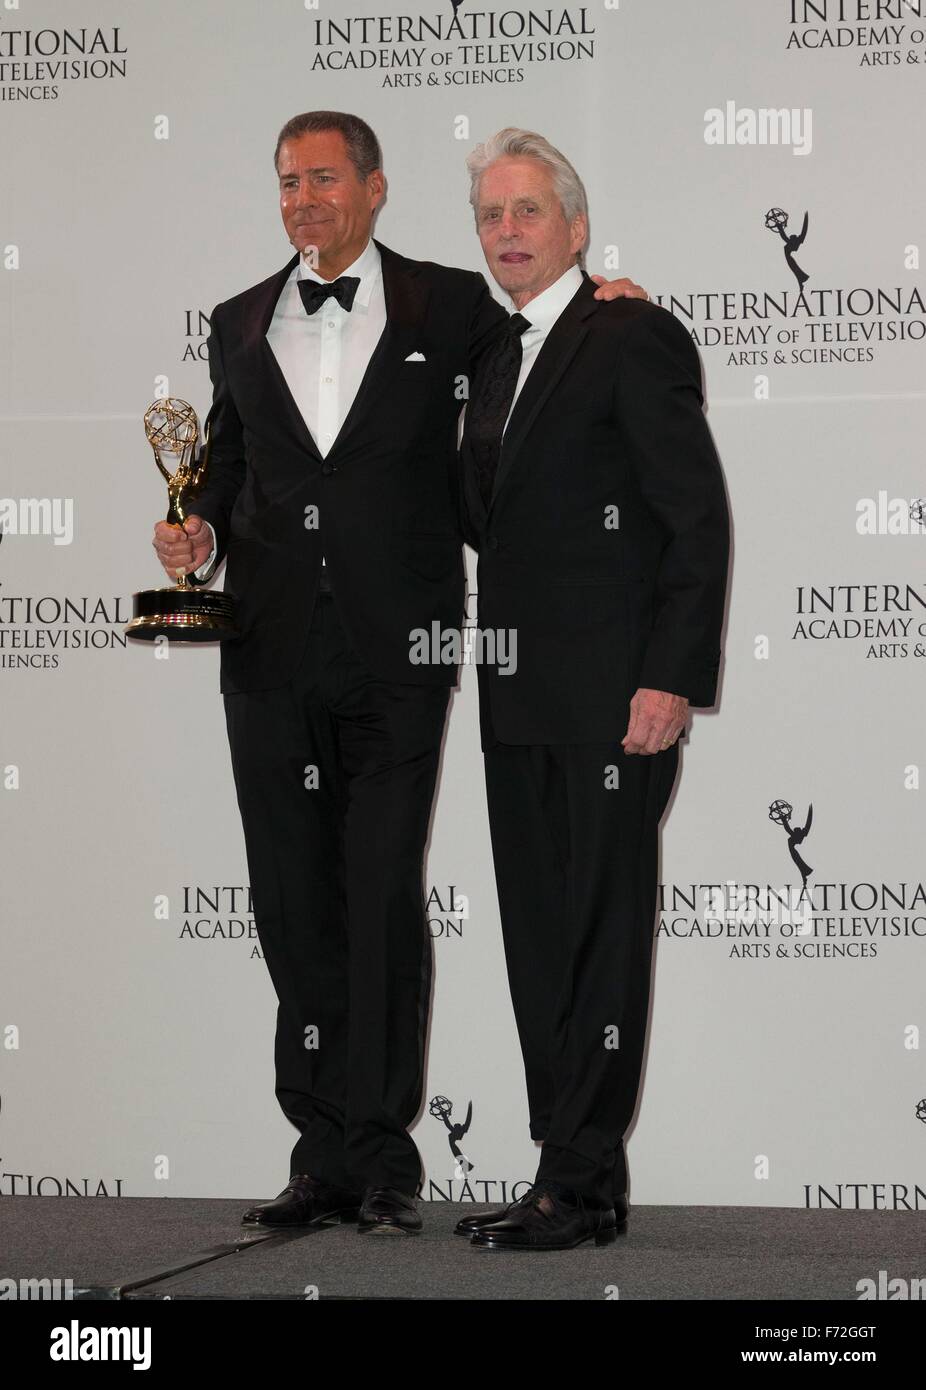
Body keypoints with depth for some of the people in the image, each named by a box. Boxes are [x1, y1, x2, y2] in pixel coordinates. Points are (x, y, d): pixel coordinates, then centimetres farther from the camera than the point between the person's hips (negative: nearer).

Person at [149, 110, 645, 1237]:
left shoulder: (447, 307, 4)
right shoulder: (239, 324, 15)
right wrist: (200, 531, 1)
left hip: (395, 656, -3)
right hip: (273, 656, 4)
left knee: (383, 901, -5)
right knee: (294, 906, 5)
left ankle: (382, 1158, 1)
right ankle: (324, 1154, 13)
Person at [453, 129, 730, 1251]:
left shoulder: (633, 338, -7)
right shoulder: (497, 363, 18)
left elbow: (698, 518, -12)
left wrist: (673, 679, -17)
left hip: (610, 695, -8)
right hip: (521, 699, 8)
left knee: (600, 936, -4)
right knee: (539, 942, 9)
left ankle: (578, 1184, -1)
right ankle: (581, 1177, 15)